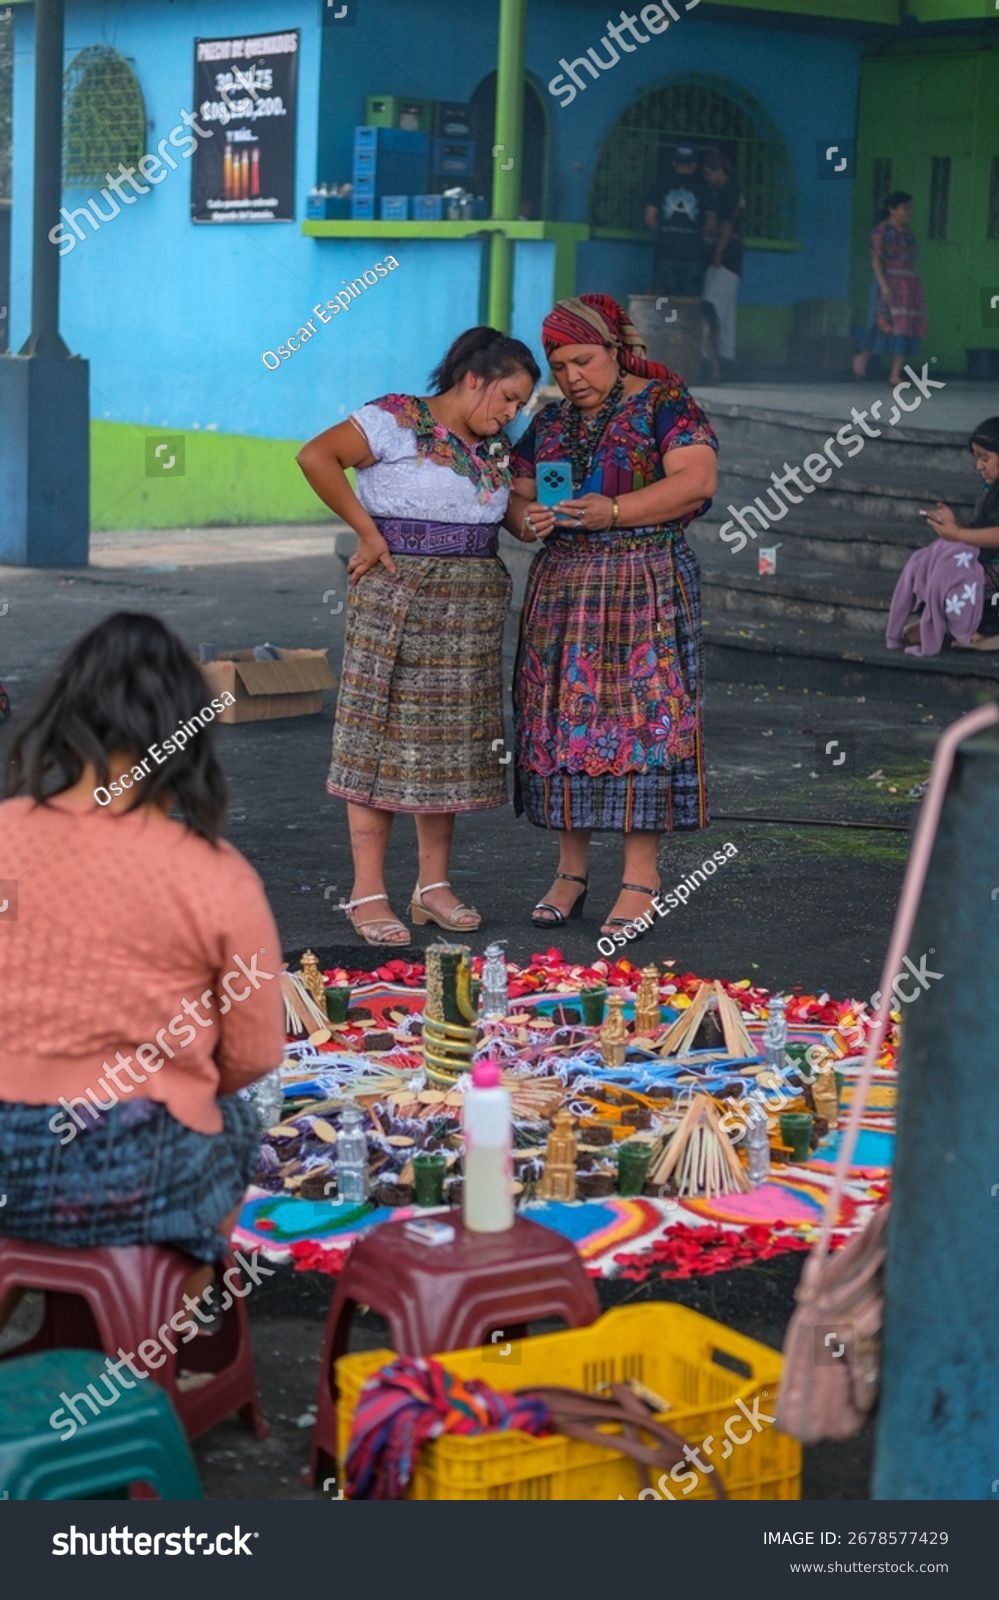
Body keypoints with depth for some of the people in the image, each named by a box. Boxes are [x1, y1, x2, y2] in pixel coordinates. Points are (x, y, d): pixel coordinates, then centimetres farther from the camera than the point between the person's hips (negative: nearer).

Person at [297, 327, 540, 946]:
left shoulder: (494, 448, 15)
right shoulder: (398, 420, -8)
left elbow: (506, 514, 21)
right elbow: (316, 457, -17)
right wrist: (369, 532, -13)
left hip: (474, 606, 7)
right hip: (399, 596, -7)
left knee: (452, 741, 9)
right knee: (383, 737, -5)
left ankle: (434, 884, 18)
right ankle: (368, 893, -1)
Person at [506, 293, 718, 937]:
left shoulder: (664, 403, -2)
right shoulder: (549, 421, 16)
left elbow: (697, 479, -14)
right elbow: (516, 495, 18)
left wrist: (614, 511, -22)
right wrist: (527, 518, -7)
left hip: (646, 584, -5)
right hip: (562, 587, 6)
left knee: (638, 715, -8)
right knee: (563, 720, 3)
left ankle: (642, 876, -4)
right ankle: (571, 871, 11)